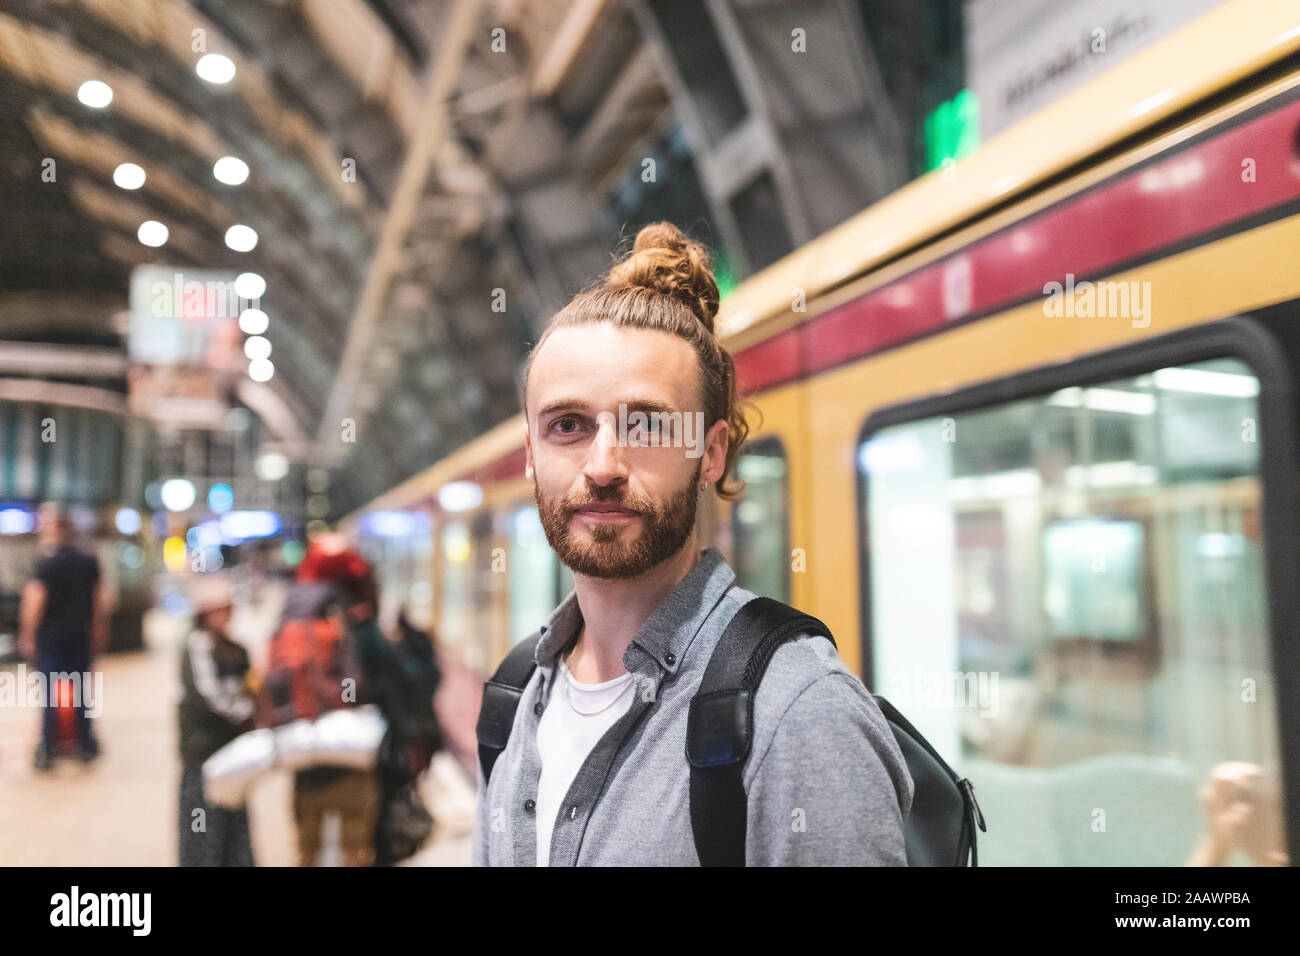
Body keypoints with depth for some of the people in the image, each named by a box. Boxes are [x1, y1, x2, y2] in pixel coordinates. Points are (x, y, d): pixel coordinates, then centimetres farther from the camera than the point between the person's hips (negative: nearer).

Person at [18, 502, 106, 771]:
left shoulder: (46, 564, -13)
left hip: (51, 637, -4)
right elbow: (98, 602, 8)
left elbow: (35, 602, -15)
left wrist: (27, 636, -5)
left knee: (50, 693, 3)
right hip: (81, 636, 4)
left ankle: (47, 750, 5)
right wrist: (98, 634, 16)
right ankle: (86, 745, 18)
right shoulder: (89, 562, 2)